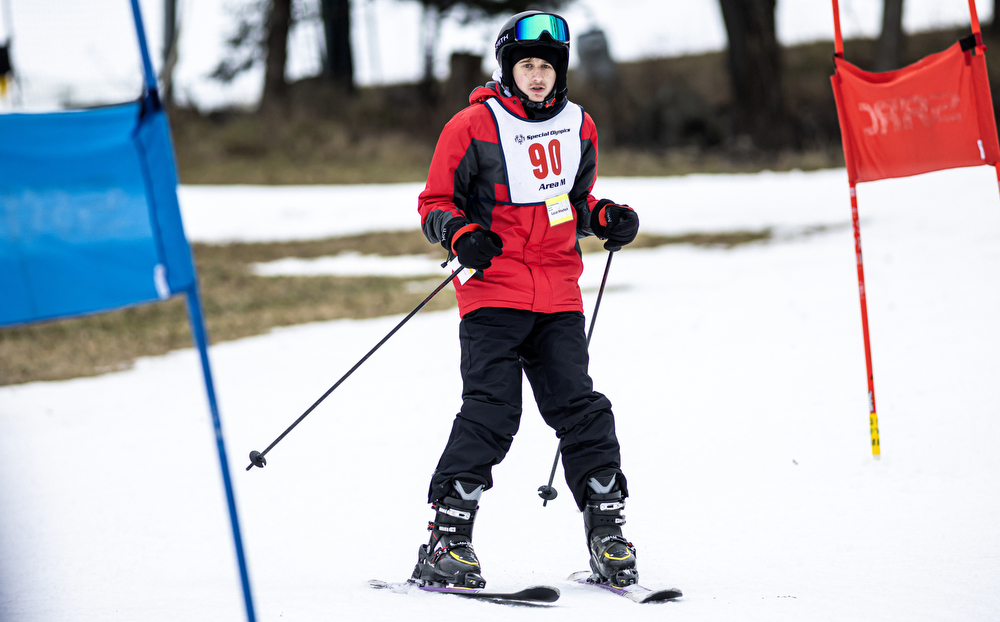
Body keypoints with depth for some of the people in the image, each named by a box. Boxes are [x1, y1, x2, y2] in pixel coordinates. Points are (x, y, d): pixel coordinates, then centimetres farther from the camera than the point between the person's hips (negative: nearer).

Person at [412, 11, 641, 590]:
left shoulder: (578, 128, 12)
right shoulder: (474, 127, -2)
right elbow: (435, 204, 1)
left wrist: (608, 218, 7)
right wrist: (460, 234, -18)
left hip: (558, 297, 4)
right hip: (493, 293, -4)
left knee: (581, 410, -1)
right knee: (491, 410, -12)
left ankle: (608, 532, 8)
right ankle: (446, 542, -8)